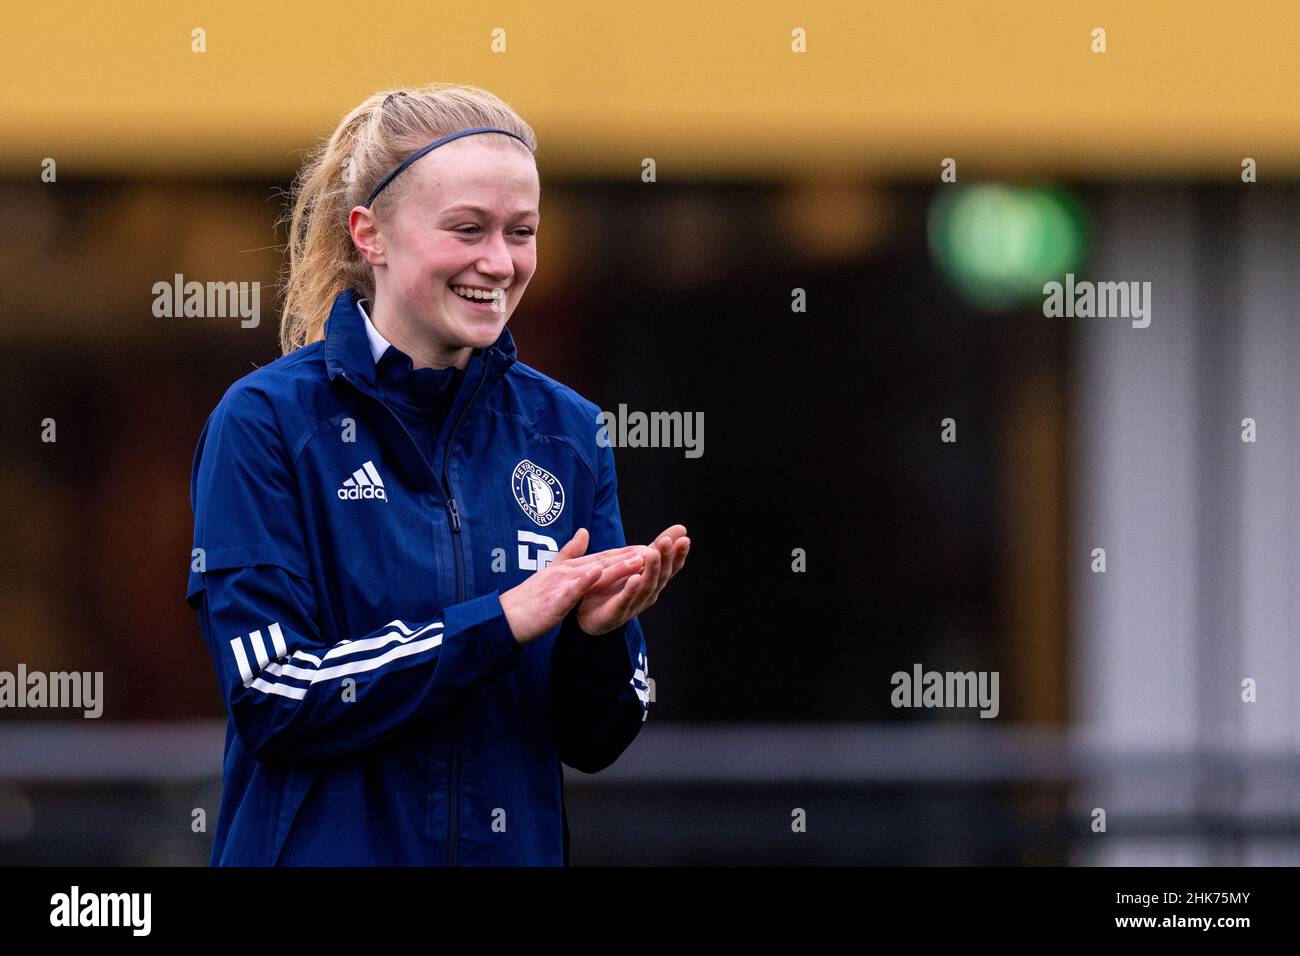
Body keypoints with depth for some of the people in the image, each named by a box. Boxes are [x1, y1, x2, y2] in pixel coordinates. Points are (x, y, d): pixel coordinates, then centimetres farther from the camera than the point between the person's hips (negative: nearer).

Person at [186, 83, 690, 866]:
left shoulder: (566, 429, 2)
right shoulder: (266, 420, -9)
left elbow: (594, 741, 3)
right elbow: (272, 699, -17)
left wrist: (600, 630, -17)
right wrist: (503, 619, -22)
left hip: (515, 855, 4)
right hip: (324, 846, -4)